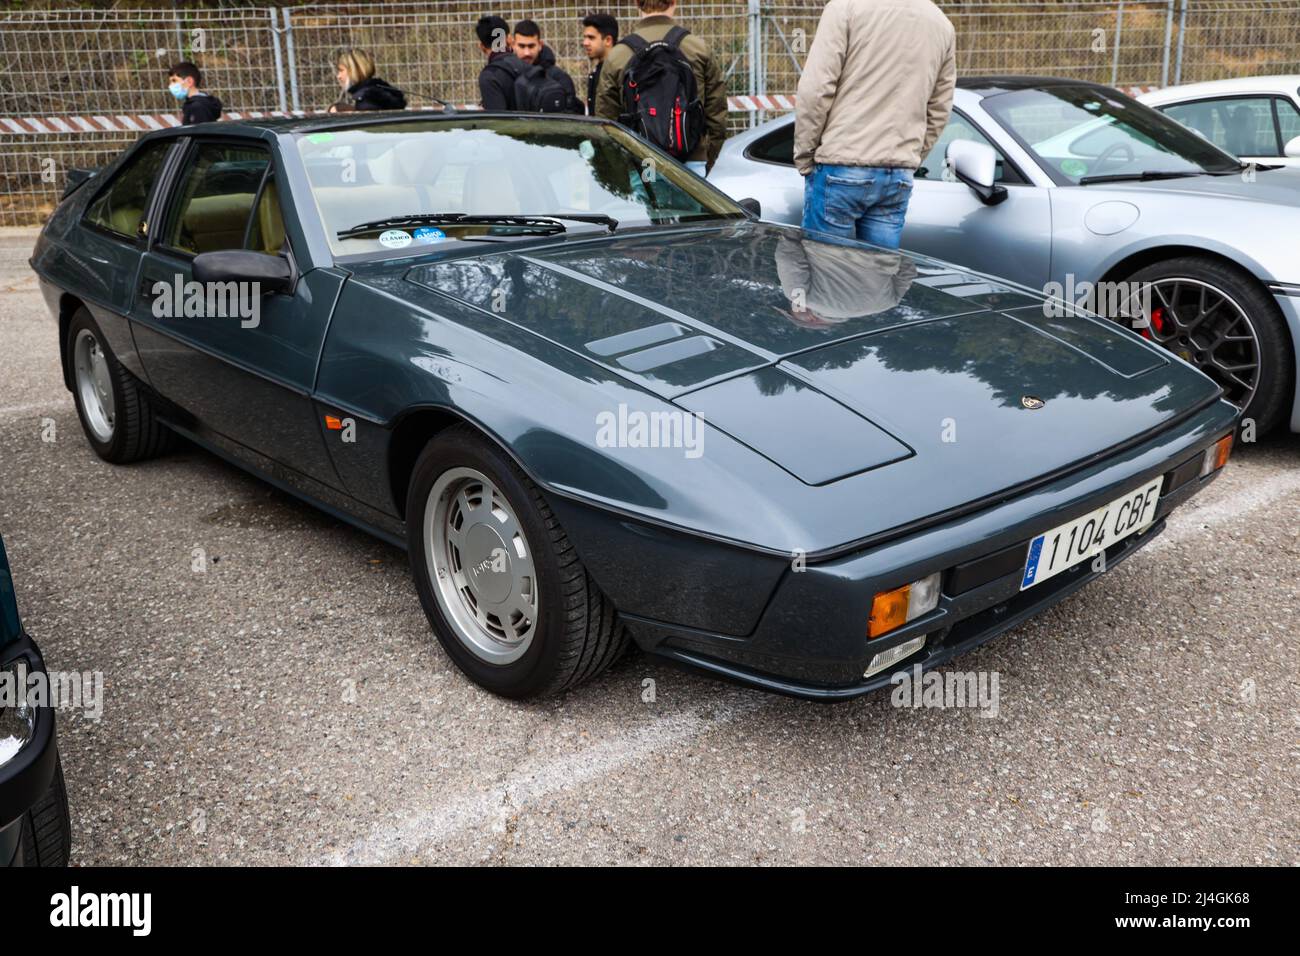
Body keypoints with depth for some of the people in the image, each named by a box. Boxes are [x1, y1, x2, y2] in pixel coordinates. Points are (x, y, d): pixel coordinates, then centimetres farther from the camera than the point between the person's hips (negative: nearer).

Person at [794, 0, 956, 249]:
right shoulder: (942, 25, 13)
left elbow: (815, 90, -9)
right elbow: (938, 113, 14)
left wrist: (804, 158, -1)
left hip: (841, 169, -5)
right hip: (899, 178, 5)